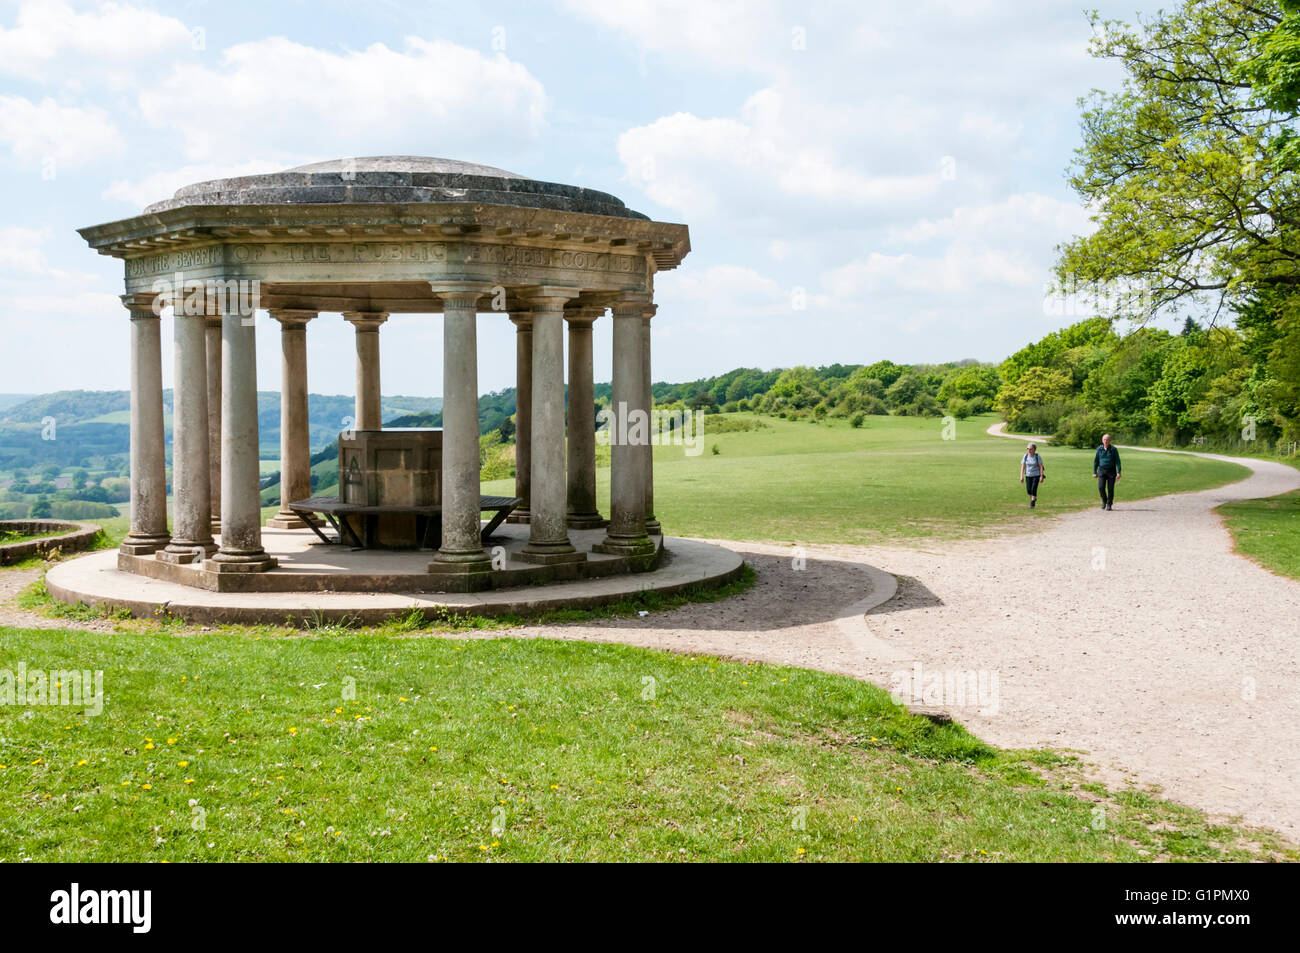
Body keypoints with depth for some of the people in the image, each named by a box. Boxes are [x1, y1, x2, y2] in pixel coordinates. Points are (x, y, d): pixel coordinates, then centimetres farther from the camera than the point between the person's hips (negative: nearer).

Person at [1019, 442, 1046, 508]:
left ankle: (1032, 503, -1)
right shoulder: (1025, 456, -3)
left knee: (1033, 489, -12)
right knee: (1028, 490, 1)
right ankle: (1034, 498, 31)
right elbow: (1023, 467, -1)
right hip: (1028, 475, 3)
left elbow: (1041, 467, -8)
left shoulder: (1037, 457, -10)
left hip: (1036, 475, -3)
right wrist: (1022, 476, -6)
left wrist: (1042, 476, -14)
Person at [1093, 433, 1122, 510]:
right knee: (1101, 487, -12)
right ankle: (1104, 501, 13)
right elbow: (1096, 461, 6)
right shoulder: (1099, 449, 2)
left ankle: (1109, 504, 12)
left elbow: (1118, 461, -5)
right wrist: (1094, 472, 3)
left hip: (1111, 471, -1)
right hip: (1102, 470, 1)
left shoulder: (1114, 449, -4)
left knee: (1110, 489, -1)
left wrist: (1119, 472, -14)